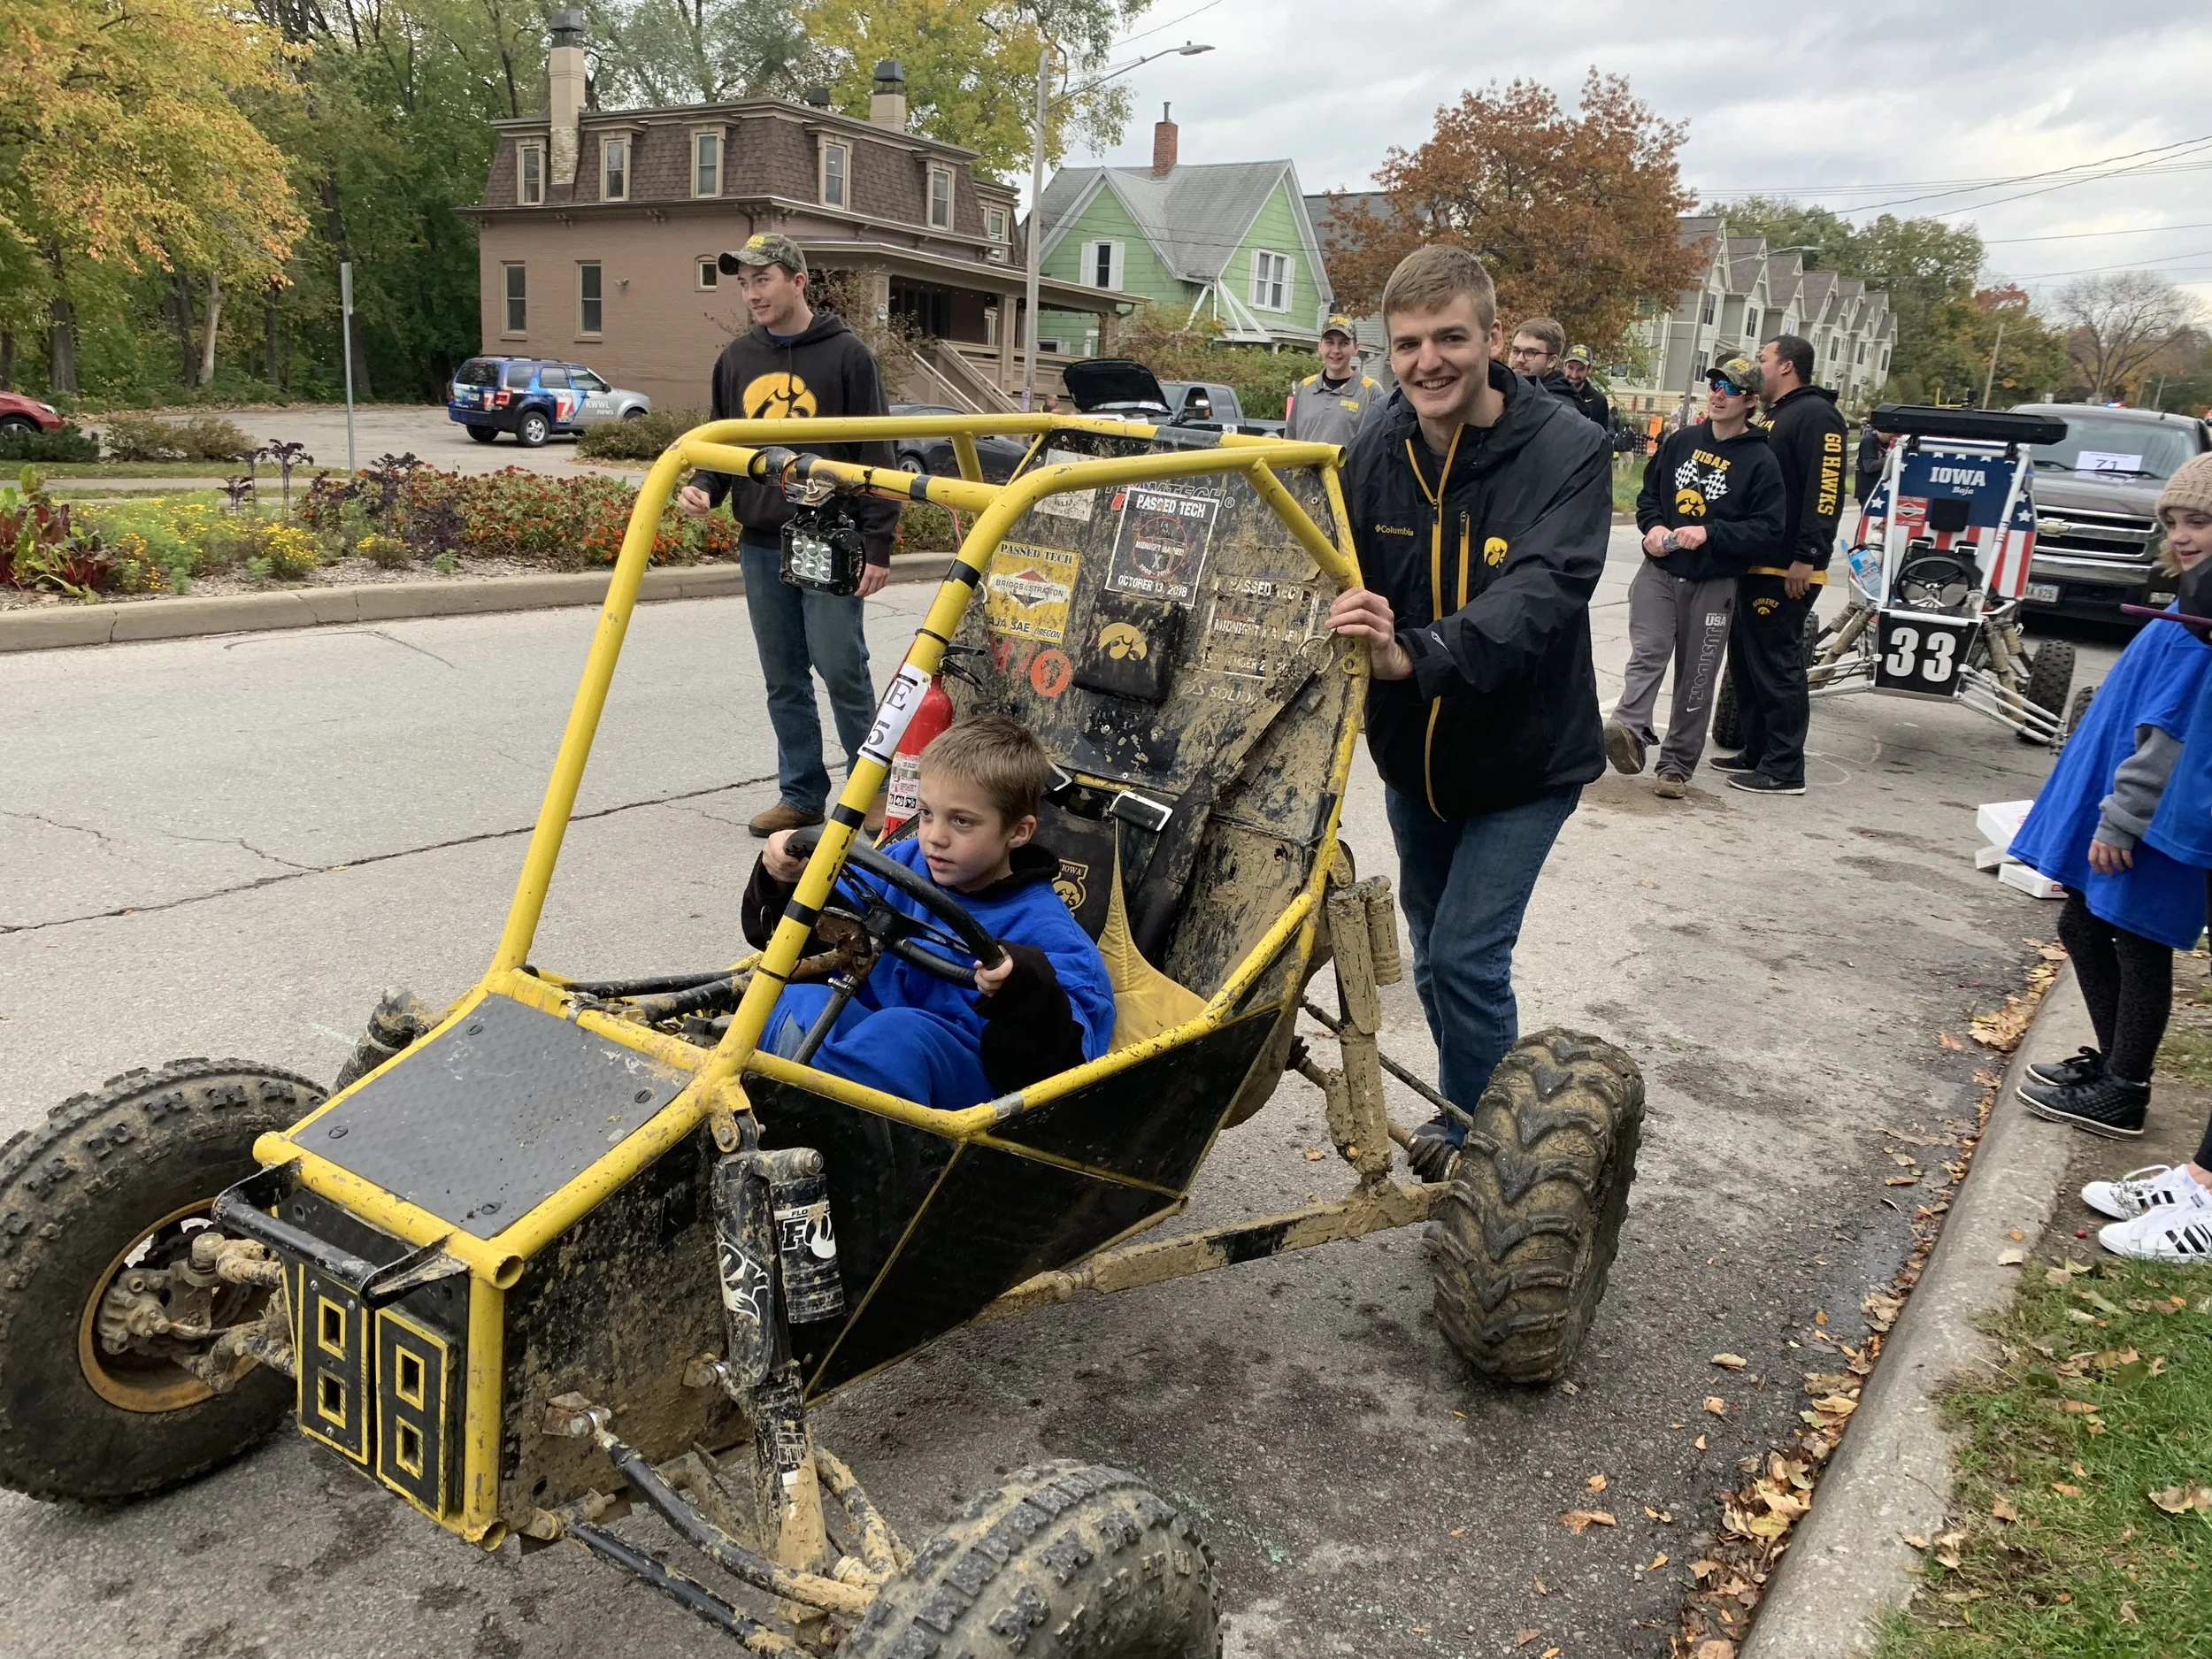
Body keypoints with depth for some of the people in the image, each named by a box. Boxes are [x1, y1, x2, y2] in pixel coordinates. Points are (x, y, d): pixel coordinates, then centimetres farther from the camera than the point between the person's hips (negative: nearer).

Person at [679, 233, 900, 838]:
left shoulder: (846, 354, -3)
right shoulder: (736, 358, 12)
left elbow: (877, 457, -5)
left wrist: (878, 545, -9)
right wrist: (703, 487, -1)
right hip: (760, 546, 5)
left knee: (842, 669, -5)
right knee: (784, 679, 9)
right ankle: (801, 794, 20)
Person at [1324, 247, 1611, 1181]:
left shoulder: (1568, 453, -22)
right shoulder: (1377, 452, -10)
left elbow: (1540, 594, -37)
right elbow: (1342, 589, -8)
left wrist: (1415, 655, -53)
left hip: (1523, 758, -5)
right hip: (1412, 753, 5)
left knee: (1465, 956, -9)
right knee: (1433, 952, 18)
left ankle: (1480, 1141, 15)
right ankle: (1470, 1109, 41)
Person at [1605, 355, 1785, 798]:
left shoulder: (1760, 461, -4)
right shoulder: (1682, 441, 9)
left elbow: (1767, 527, -8)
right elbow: (1649, 493, 17)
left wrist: (1709, 533, -21)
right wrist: (1653, 526, -4)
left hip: (1713, 584, -2)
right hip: (1659, 570, 2)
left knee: (1696, 677, 4)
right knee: (1647, 653, -16)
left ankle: (1677, 765, 11)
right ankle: (1629, 729, -31)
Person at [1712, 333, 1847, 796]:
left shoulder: (1816, 415, -11)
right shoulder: (1776, 415, 21)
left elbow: (1825, 490, -20)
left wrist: (1807, 557, -25)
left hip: (1787, 570, -10)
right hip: (1757, 563, 10)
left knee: (1777, 665, -8)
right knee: (1746, 658, 14)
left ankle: (1785, 769, -3)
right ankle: (1757, 753, 23)